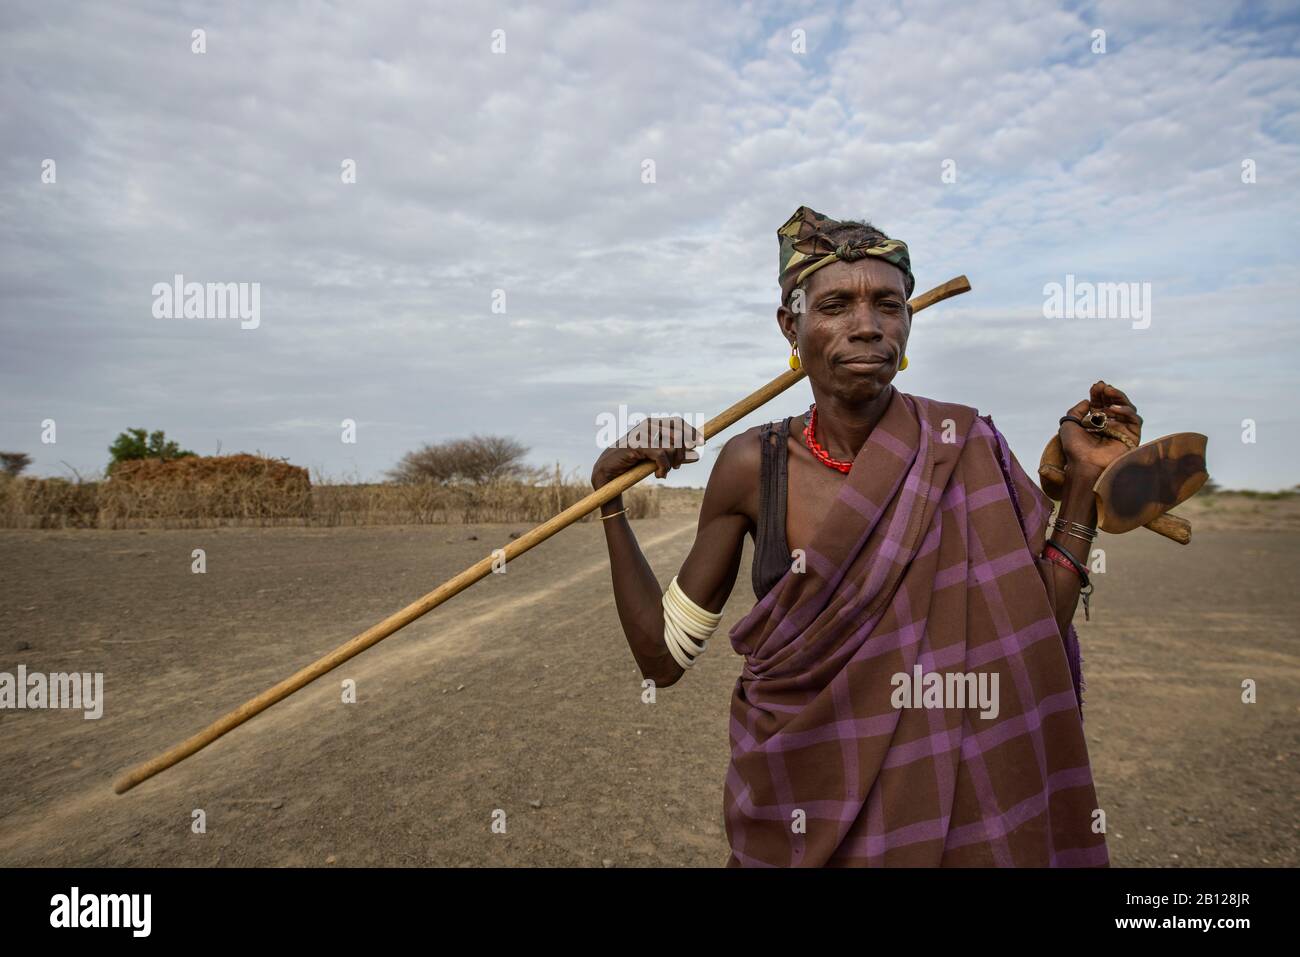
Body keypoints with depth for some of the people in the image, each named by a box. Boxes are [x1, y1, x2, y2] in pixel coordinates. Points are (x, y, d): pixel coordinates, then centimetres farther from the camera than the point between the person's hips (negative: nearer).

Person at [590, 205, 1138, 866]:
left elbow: (1032, 642, -8)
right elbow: (663, 656, -5)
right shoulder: (753, 467, -10)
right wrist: (612, 502, -12)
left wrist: (1084, 485, -14)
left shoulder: (965, 450, -12)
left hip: (943, 804, 0)